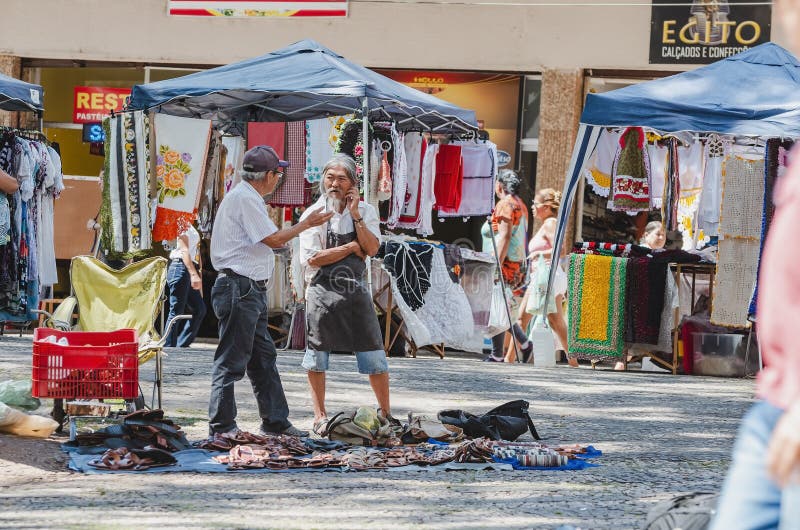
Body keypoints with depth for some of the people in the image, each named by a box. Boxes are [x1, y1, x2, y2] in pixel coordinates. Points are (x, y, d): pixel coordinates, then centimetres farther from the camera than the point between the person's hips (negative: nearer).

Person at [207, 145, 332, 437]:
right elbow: (274, 239, -15)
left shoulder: (247, 197, 19)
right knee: (232, 359, -6)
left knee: (263, 356, 15)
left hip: (250, 290, 11)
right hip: (239, 288, -11)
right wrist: (307, 223, -5)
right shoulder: (244, 198, -14)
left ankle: (275, 420, 21)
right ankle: (222, 426, -3)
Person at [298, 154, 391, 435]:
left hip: (355, 290, 2)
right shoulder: (314, 215, -1)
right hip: (322, 292, -2)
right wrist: (351, 248, -9)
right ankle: (320, 416, 15)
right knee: (317, 354, 4)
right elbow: (312, 258, -11)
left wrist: (356, 216, -12)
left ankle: (385, 412, 14)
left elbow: (372, 248, -7)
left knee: (373, 354, 1)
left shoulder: (365, 212, 7)